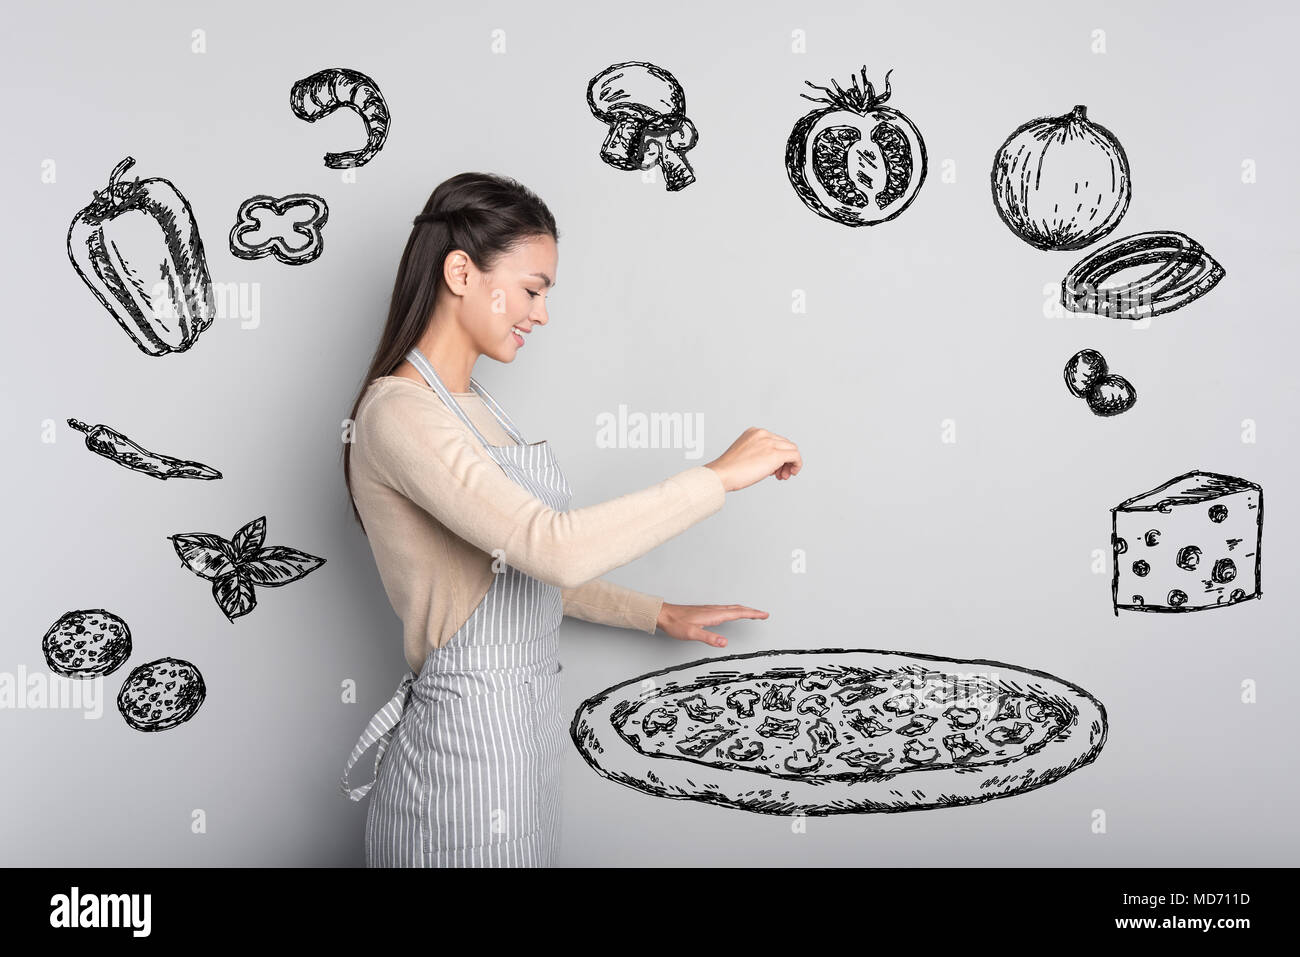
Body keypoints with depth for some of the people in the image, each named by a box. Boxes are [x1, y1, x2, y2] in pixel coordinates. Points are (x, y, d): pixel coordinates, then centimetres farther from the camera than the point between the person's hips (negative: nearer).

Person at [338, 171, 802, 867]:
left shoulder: (471, 405, 11)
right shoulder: (399, 413, -18)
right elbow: (555, 548, -30)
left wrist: (659, 615, 16)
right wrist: (721, 475, -23)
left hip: (521, 724, 9)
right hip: (468, 737, -9)